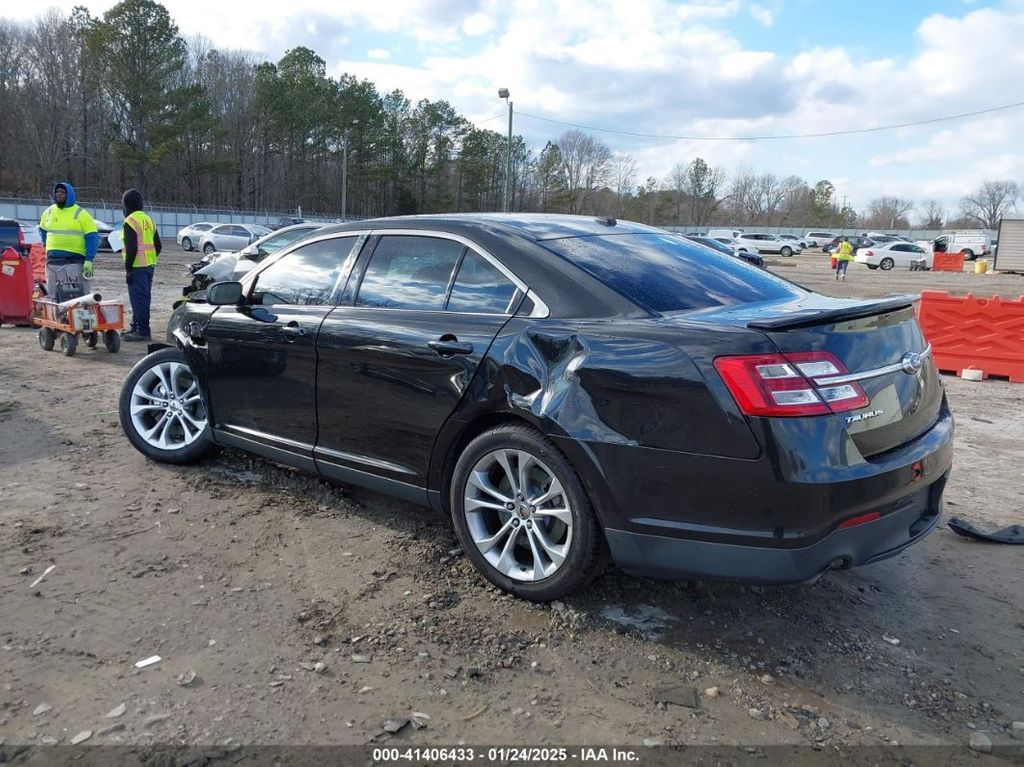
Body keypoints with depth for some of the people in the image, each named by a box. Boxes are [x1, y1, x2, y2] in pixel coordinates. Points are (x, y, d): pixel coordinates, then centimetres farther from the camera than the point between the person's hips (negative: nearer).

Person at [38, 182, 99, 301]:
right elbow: (42, 230, 32)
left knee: (78, 297, -8)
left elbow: (92, 238, -6)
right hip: (53, 261, 5)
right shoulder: (48, 212, 13)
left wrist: (89, 260, -13)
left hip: (75, 261, -5)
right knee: (54, 297, 10)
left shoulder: (81, 214, -3)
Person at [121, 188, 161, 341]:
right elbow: (158, 245, 17)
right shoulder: (148, 219, 16)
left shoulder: (130, 221, -11)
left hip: (138, 266, -9)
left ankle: (143, 332, -7)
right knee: (144, 298, 15)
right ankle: (136, 327, 26)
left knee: (138, 298, -6)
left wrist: (128, 268, -14)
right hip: (150, 265, 9)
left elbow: (131, 248, -18)